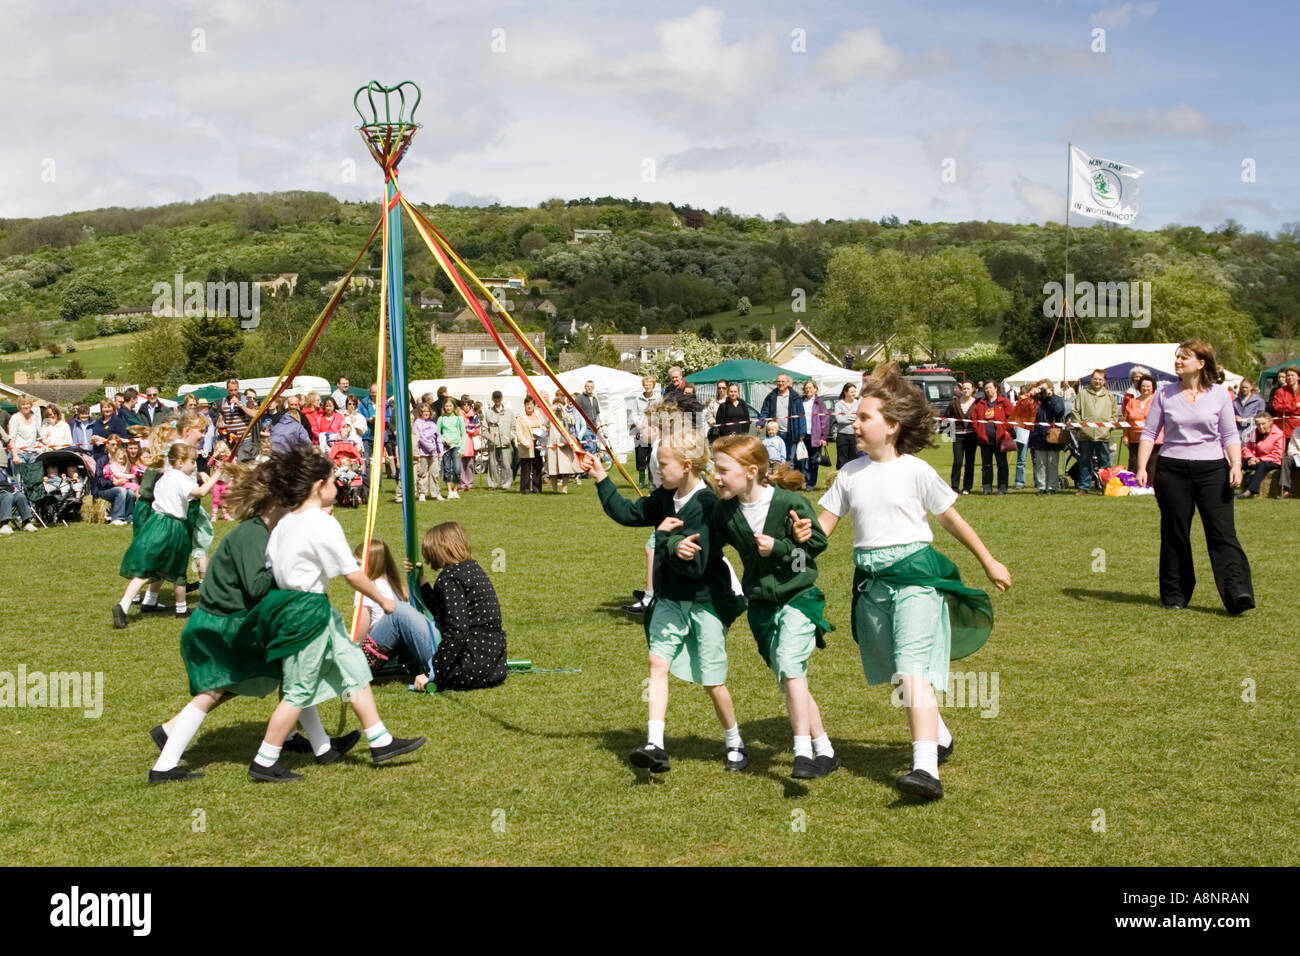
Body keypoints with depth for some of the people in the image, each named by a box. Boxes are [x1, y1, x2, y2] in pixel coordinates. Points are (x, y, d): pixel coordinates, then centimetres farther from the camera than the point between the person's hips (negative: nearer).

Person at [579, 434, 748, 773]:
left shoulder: (707, 505, -21)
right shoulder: (666, 496, 4)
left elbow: (695, 565, -26)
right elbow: (629, 514, 17)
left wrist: (665, 537, -22)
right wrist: (601, 479, 12)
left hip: (705, 602, -7)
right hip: (670, 599, 7)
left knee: (712, 680, 4)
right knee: (658, 661, -10)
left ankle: (734, 743, 26)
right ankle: (655, 745, -16)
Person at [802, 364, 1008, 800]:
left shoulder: (915, 471, -4)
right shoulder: (850, 474, 8)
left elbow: (950, 519, 7)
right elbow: (823, 526, 8)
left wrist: (989, 562, 14)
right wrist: (803, 533, -16)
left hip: (915, 573, -5)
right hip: (871, 581, 5)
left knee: (914, 670, -19)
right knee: (897, 671, 15)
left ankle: (926, 768, -28)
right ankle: (940, 738, 40)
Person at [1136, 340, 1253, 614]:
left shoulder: (1219, 394, 4)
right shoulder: (1164, 394, 6)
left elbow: (1230, 434, 5)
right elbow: (1149, 433, 7)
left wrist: (1236, 464, -10)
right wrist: (1141, 467, -3)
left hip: (1212, 469, -1)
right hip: (1172, 469, 1)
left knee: (1222, 532, -9)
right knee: (1174, 535, 5)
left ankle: (1238, 594, -15)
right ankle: (1175, 596, 14)